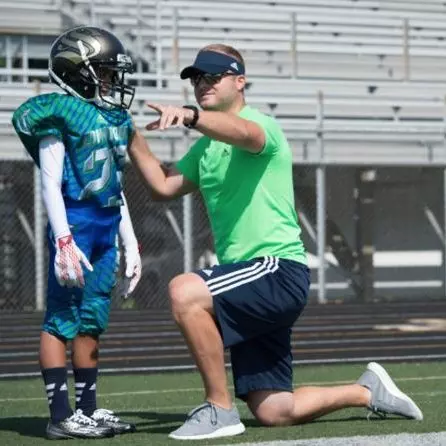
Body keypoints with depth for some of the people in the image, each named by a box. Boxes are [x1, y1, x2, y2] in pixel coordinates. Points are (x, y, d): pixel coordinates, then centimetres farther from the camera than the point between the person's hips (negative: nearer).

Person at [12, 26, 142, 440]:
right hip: (74, 225, -8)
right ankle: (60, 414, -4)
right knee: (62, 319, -5)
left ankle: (87, 408, 16)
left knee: (92, 321, 10)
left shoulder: (116, 118, 15)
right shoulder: (60, 113, -7)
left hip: (106, 231, 8)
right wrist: (63, 241, -18)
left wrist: (130, 245, 20)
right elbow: (50, 183, -11)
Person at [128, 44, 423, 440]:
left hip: (278, 268, -9)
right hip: (251, 281, 9)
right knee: (274, 413, 6)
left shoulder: (261, 124, -8)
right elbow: (164, 186, 16)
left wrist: (189, 116, -52)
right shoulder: (205, 145, 19)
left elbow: (242, 132, -33)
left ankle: (220, 409, -21)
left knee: (185, 292, -31)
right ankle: (368, 392, 27)